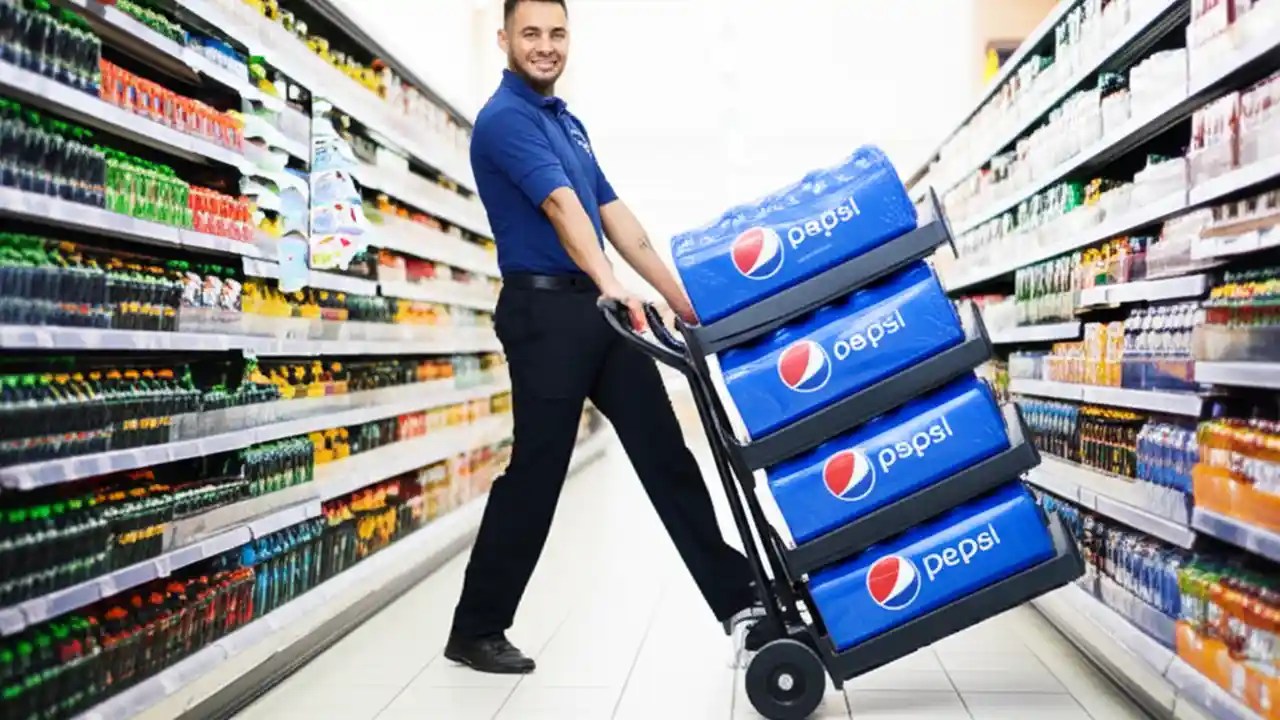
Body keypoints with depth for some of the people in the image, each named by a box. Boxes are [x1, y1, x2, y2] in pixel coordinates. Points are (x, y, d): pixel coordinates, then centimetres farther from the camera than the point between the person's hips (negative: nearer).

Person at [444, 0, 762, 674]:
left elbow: (613, 211, 17)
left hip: (598, 310, 8)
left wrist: (677, 293, 13)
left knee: (664, 452, 7)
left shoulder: (567, 119, 19)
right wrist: (609, 283, -38)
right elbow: (561, 205, -25)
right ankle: (475, 630, 13)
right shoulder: (505, 118, -9)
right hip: (545, 309, -8)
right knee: (535, 473, -2)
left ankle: (736, 597, 14)